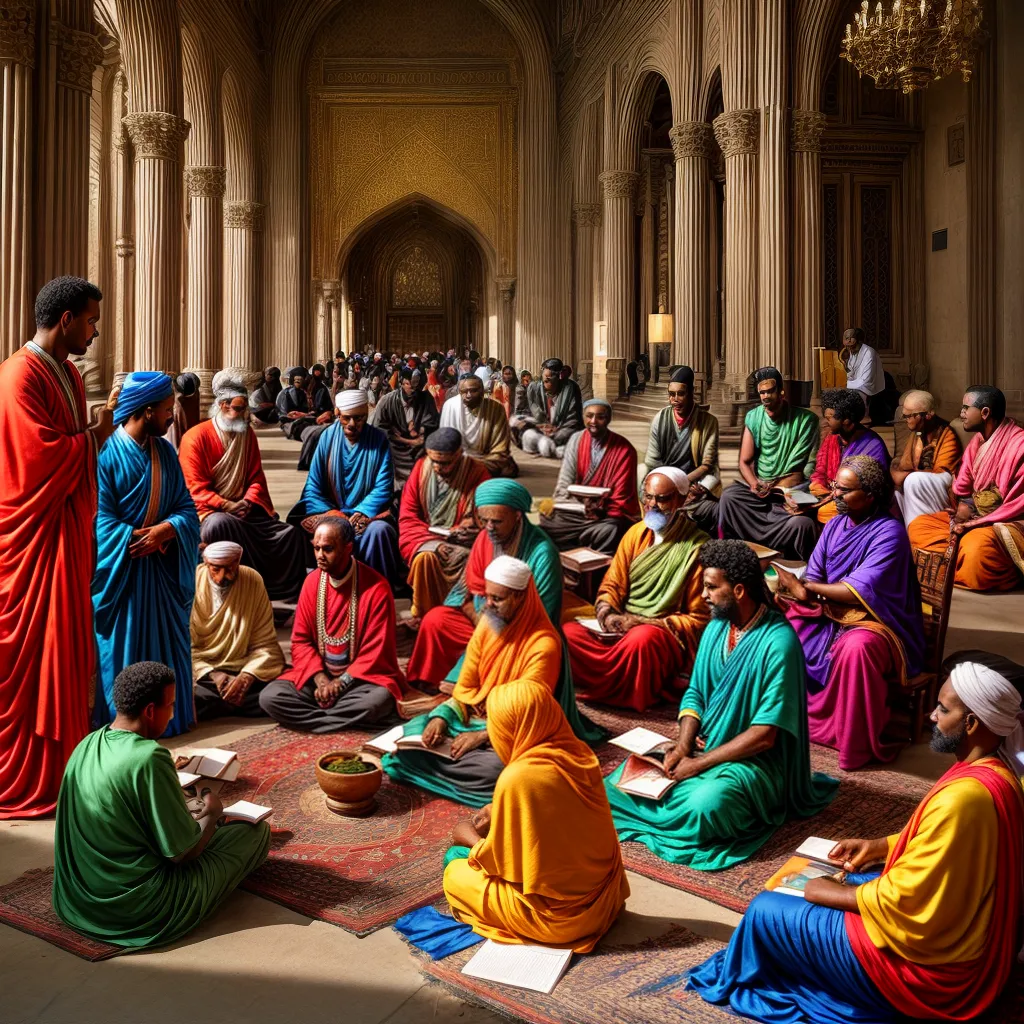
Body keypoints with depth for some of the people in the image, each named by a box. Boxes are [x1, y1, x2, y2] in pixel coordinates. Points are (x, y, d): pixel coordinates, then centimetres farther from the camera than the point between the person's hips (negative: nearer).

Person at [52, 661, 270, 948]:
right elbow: (182, 854, -19)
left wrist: (191, 814, 16)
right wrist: (212, 814, 1)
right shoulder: (149, 758, -26)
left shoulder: (86, 746, -1)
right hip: (137, 911, -9)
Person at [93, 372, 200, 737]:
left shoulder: (165, 451, 6)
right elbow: (102, 519, -16)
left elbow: (187, 507, 3)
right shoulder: (106, 453, -13)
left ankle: (167, 717, 23)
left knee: (166, 642, 10)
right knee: (122, 647, 3)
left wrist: (165, 531, -16)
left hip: (163, 565, 6)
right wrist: (139, 539, -21)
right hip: (121, 566, -5)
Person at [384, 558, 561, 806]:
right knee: (411, 735, -10)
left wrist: (482, 735, -24)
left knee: (494, 768, -36)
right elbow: (465, 687, 5)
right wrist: (441, 717, -12)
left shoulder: (543, 644, -20)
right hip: (474, 717, 6)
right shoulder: (487, 624, 0)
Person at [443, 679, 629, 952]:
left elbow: (500, 860, -12)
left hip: (561, 915, -7)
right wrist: (499, 813, 12)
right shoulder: (580, 753, -6)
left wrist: (470, 839, 7)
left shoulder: (517, 778, -26)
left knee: (455, 870, 9)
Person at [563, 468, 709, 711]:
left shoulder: (698, 547, -8)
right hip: (621, 626, 4)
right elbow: (611, 586, 11)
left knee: (642, 639, -39)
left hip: (668, 633, -4)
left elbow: (698, 619, -6)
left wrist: (642, 623, -16)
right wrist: (607, 615, -13)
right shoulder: (636, 533, 9)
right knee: (568, 634, -22)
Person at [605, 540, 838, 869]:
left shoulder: (778, 642, -21)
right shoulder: (717, 627, 2)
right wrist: (683, 745, -10)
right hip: (704, 744, 6)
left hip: (754, 759, -6)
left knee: (704, 806, -34)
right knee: (629, 776, -11)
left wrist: (699, 763, -20)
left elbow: (764, 735, -23)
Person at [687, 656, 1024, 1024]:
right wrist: (881, 846, 8)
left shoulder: (962, 797, -32)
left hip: (929, 966, -10)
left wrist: (831, 893, -12)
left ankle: (733, 980, 30)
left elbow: (905, 902, -27)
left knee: (765, 911, 0)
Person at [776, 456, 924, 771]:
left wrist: (804, 587, -19)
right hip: (832, 614, 8)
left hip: (875, 624, -7)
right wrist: (799, 592, -20)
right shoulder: (836, 525, 5)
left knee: (856, 647, -39)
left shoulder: (889, 532, -18)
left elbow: (859, 592, -26)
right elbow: (813, 578, 3)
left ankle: (860, 746, -22)